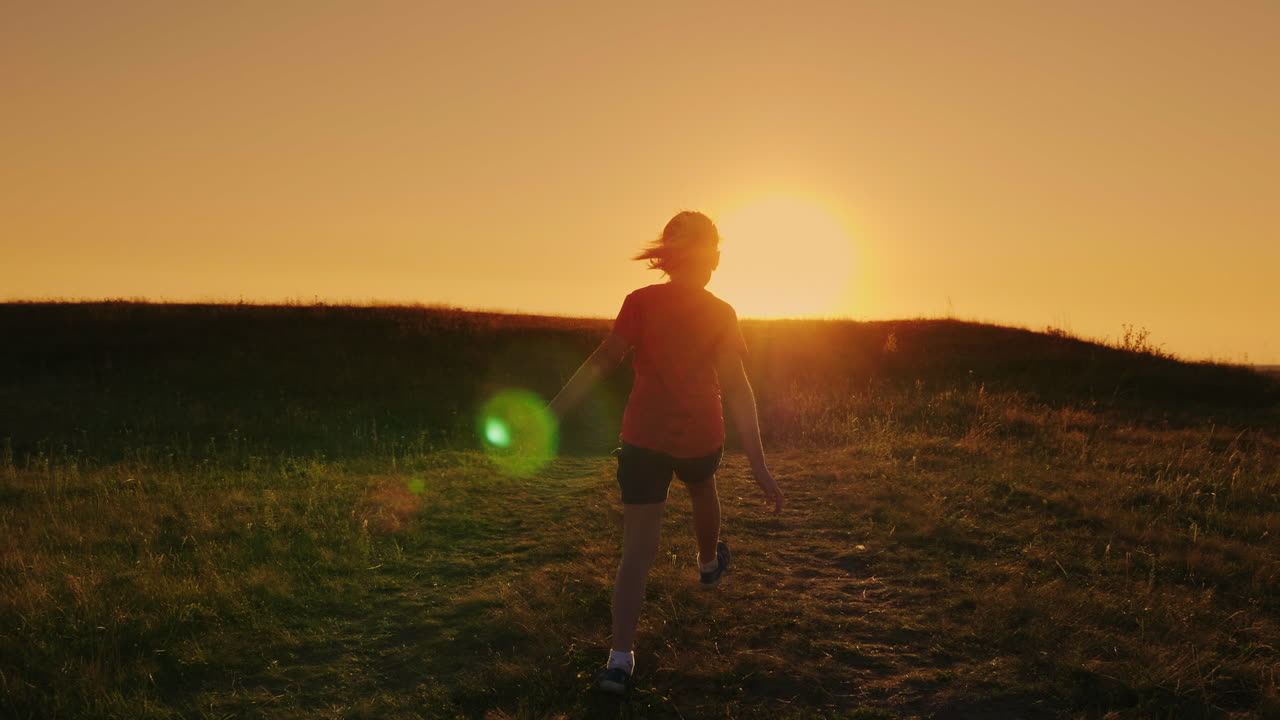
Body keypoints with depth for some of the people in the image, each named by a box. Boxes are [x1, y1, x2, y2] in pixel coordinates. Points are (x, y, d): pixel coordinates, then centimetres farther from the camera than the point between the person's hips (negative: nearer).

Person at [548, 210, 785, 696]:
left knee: (638, 550, -2)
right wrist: (759, 467, -13)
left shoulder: (641, 302, -6)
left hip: (643, 437, -1)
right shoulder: (721, 314, -5)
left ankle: (620, 657, -12)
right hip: (701, 437, 1)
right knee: (702, 489, 35)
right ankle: (709, 565, 61)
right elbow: (736, 388, -12)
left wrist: (551, 412, -9)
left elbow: (602, 361, -12)